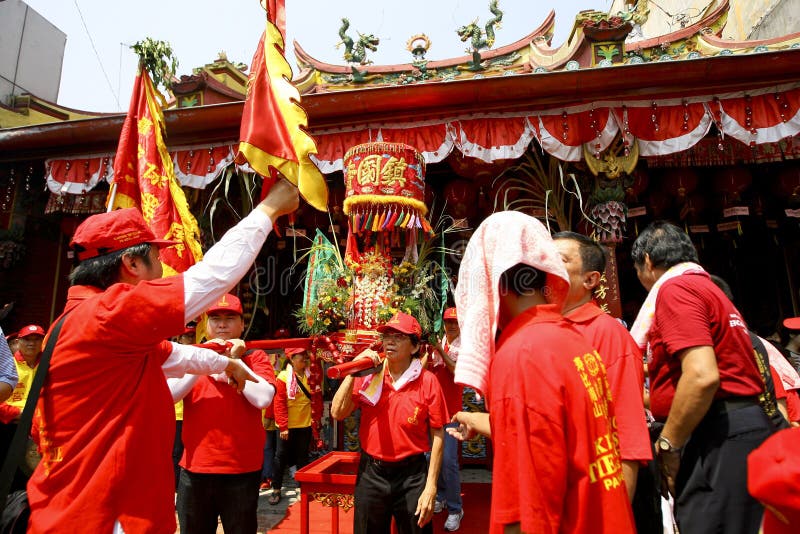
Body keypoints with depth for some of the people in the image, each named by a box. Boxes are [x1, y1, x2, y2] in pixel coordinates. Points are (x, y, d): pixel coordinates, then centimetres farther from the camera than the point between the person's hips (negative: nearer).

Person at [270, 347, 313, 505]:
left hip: (305, 425, 4)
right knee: (281, 457, 9)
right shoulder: (283, 377, -11)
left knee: (303, 457, 14)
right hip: (287, 427, -4)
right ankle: (276, 490, 22)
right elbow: (279, 403, -12)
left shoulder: (309, 375, 2)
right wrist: (283, 426, -15)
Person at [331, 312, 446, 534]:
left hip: (411, 476, -2)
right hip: (370, 474, 3)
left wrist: (430, 488, -9)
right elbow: (337, 413, -8)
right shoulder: (369, 375, -2)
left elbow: (437, 436, -8)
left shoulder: (427, 381, -10)